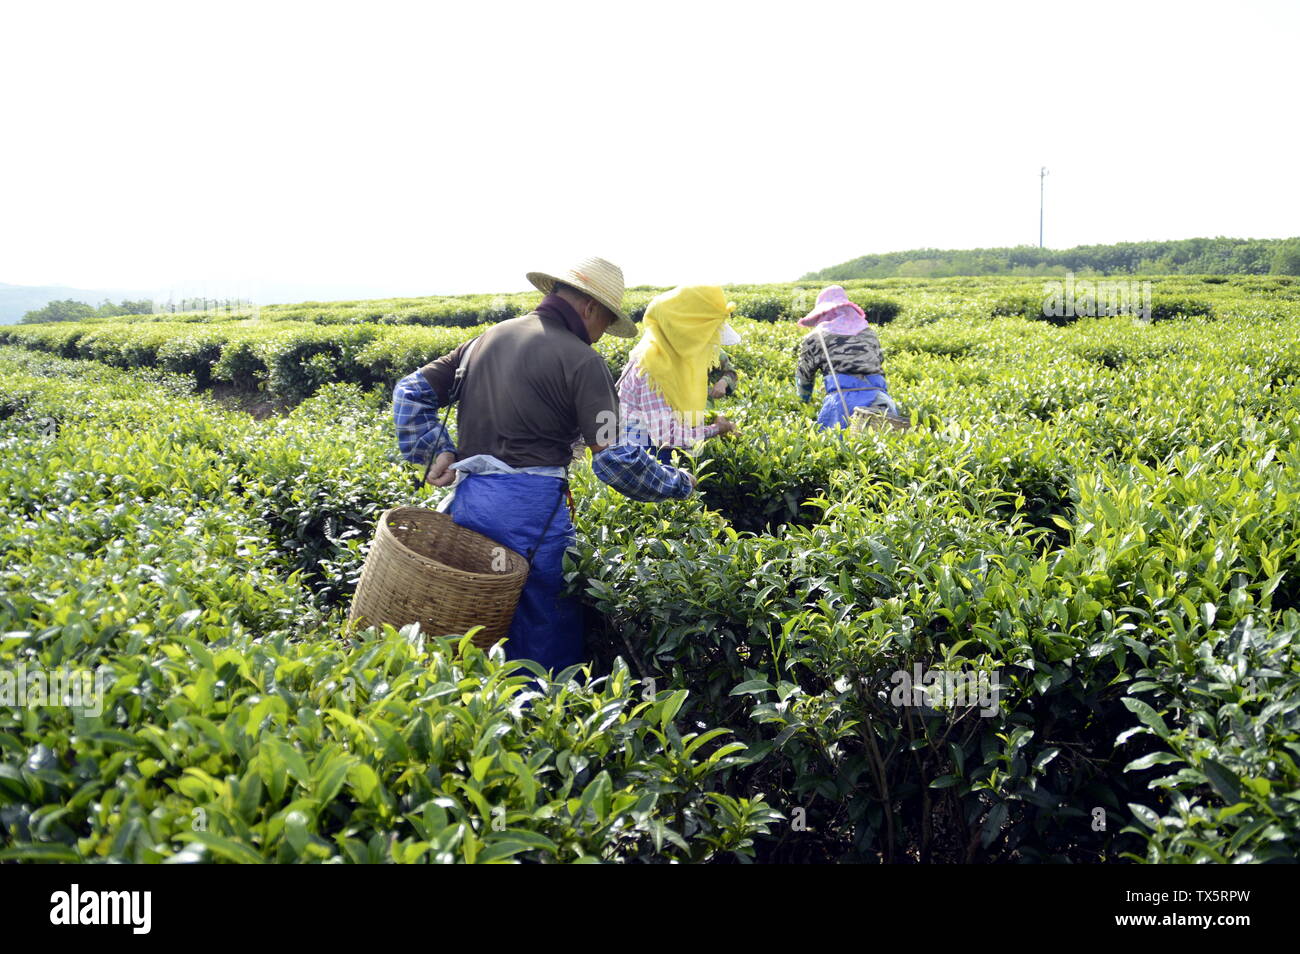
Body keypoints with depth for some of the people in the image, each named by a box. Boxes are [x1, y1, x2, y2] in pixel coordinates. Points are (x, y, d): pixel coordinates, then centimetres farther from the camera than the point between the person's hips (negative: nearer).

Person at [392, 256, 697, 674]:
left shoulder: (489, 338, 15)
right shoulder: (581, 360, -7)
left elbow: (410, 390, 15)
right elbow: (615, 460, -13)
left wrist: (437, 450, 9)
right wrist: (680, 484, 1)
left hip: (468, 498, 7)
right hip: (530, 508, -7)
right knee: (549, 639, 4)